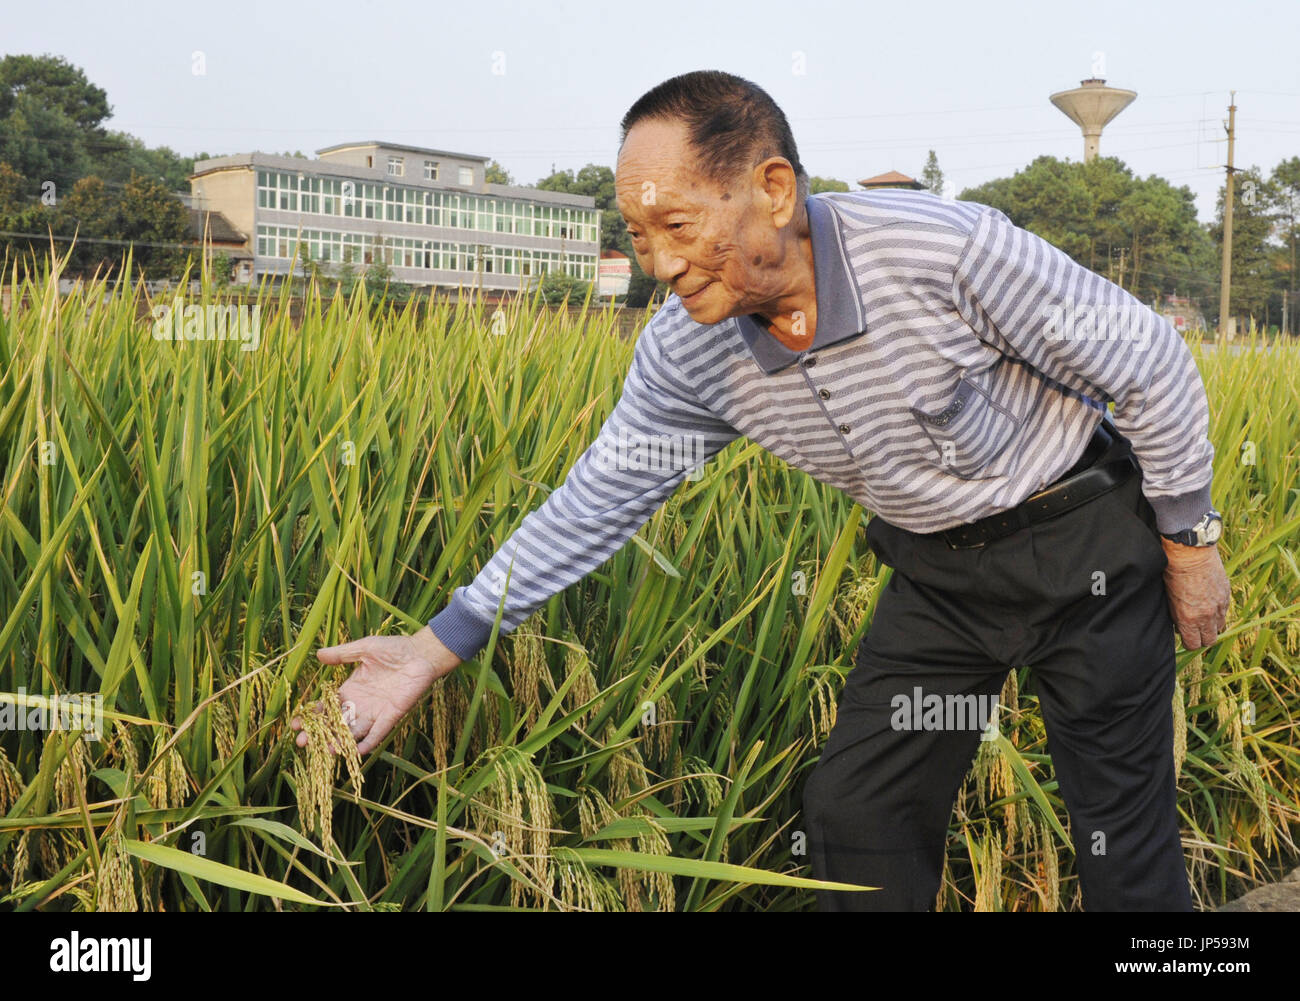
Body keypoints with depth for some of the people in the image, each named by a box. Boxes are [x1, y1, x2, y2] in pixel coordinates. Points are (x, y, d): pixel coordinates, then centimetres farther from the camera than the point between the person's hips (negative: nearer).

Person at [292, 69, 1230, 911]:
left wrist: (1188, 535, -6)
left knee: (1125, 835, 2)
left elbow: (1150, 362, -17)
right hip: (938, 568, 4)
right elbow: (598, 499, -5)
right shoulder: (687, 352, -15)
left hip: (1086, 539, -4)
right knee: (855, 809, 4)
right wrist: (438, 646, -7)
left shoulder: (949, 249, -31)